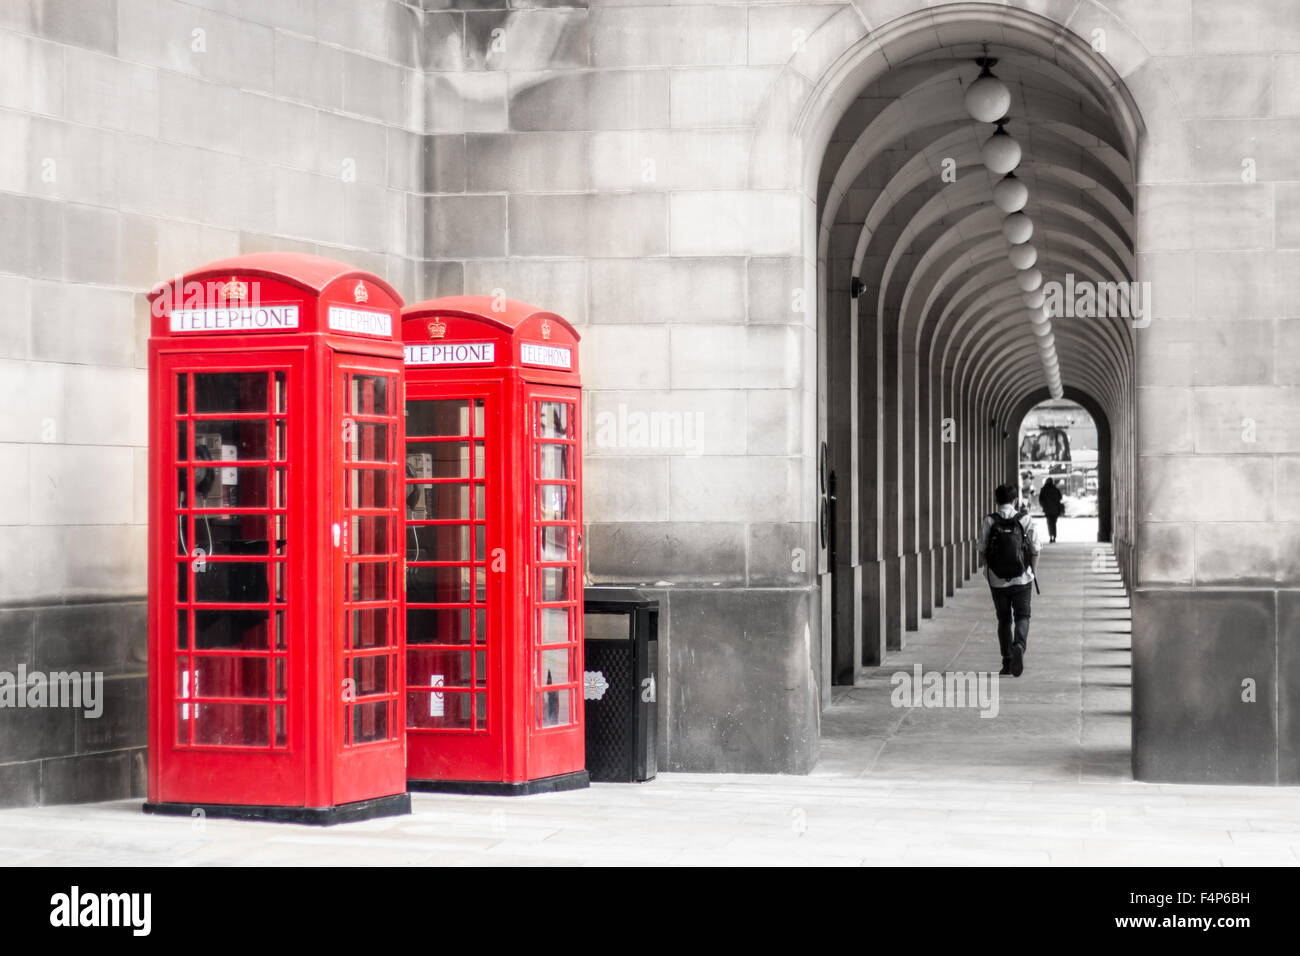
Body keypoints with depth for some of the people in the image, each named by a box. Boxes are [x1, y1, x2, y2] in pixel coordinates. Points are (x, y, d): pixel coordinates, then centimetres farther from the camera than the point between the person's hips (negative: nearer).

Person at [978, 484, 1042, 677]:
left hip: (997, 580, 1)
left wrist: (987, 568, 14)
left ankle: (1007, 662, 14)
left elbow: (982, 552, -4)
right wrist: (1033, 573, 10)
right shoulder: (1025, 520, -6)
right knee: (1022, 617, 11)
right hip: (1022, 579, -1)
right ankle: (1019, 646, -17)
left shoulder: (989, 522, -6)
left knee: (1004, 619, 14)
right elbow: (1036, 550, -4)